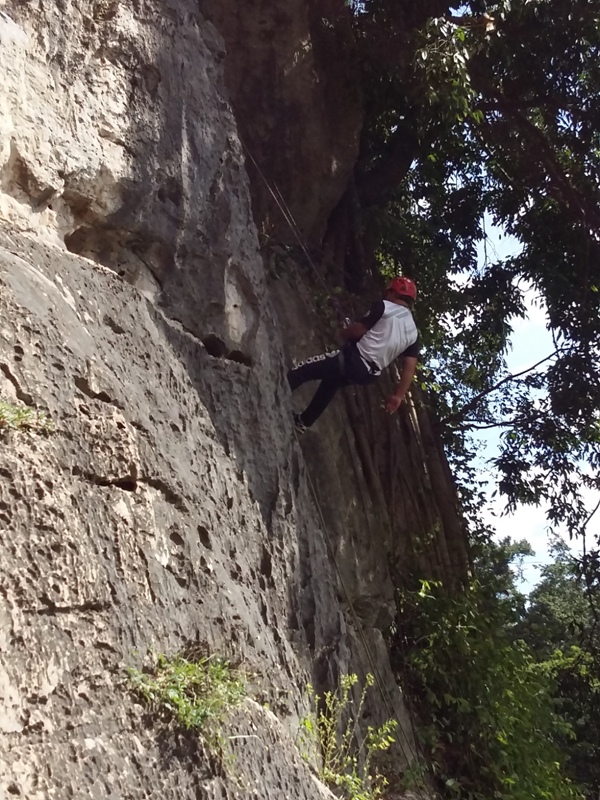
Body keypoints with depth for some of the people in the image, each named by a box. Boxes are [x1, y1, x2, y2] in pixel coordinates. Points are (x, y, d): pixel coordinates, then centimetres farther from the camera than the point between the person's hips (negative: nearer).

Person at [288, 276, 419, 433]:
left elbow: (357, 331, -11)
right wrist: (398, 396, 7)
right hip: (368, 375, 7)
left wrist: (344, 332, 11)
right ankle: (303, 421, 39)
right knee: (330, 383, 31)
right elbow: (410, 368, 3)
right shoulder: (413, 332, 8)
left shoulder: (384, 307, -7)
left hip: (352, 359, -7)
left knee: (301, 372, 2)